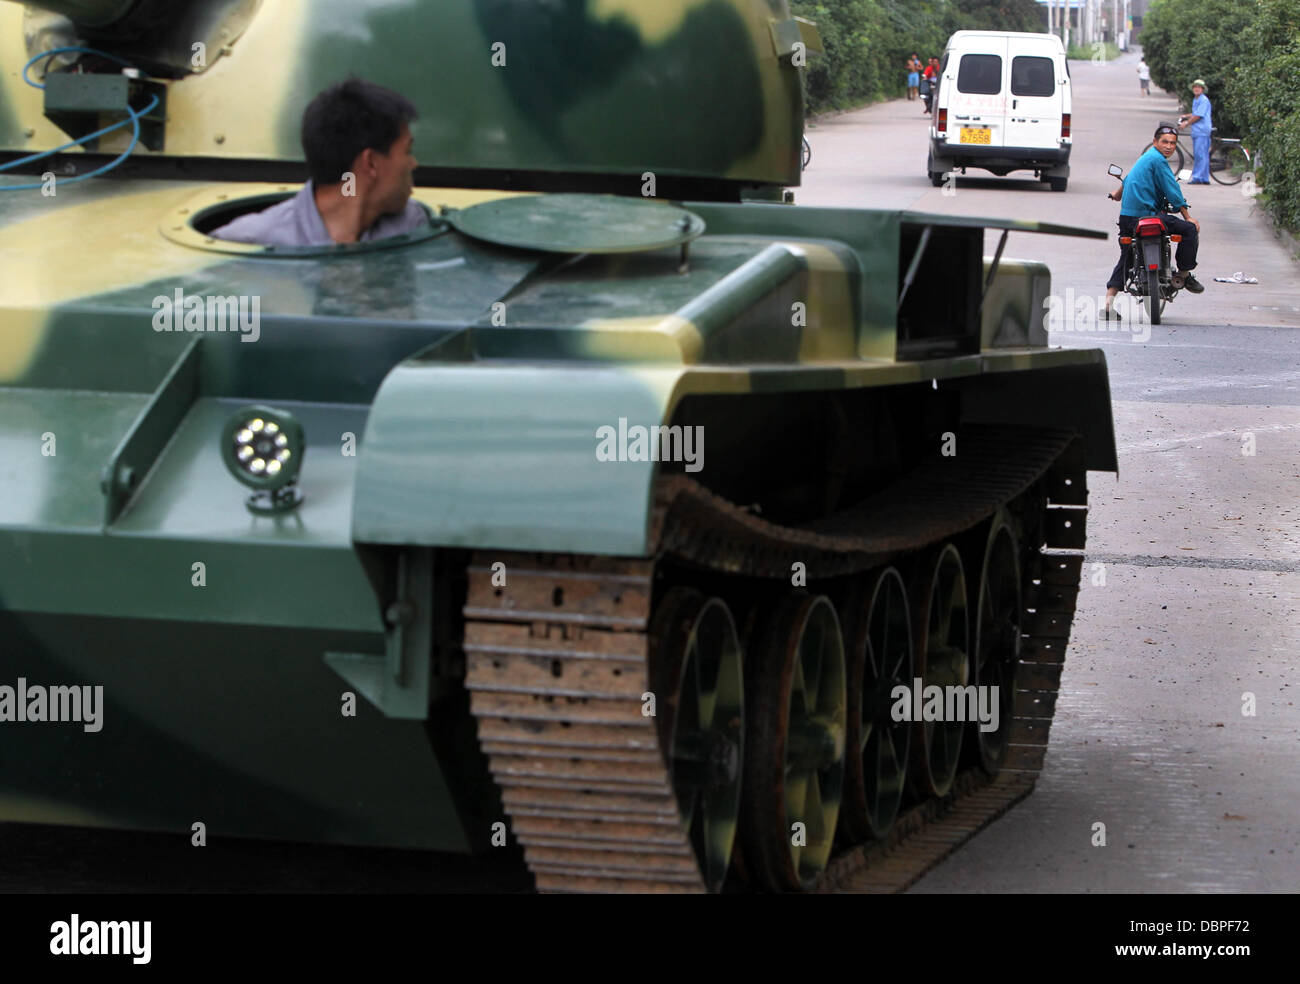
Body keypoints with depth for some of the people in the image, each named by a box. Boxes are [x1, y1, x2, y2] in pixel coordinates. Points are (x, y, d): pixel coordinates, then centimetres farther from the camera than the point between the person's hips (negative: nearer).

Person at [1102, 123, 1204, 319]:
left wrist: (1119, 194, 61)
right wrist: (1187, 217, -3)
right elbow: (1172, 191, -10)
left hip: (1126, 217, 10)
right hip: (1146, 215, -10)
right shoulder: (1157, 160, -9)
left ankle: (1107, 304, 6)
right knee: (1190, 229, -5)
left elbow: (1129, 179, 41)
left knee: (1125, 259, 16)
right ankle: (1183, 275, 3)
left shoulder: (1144, 158, 21)